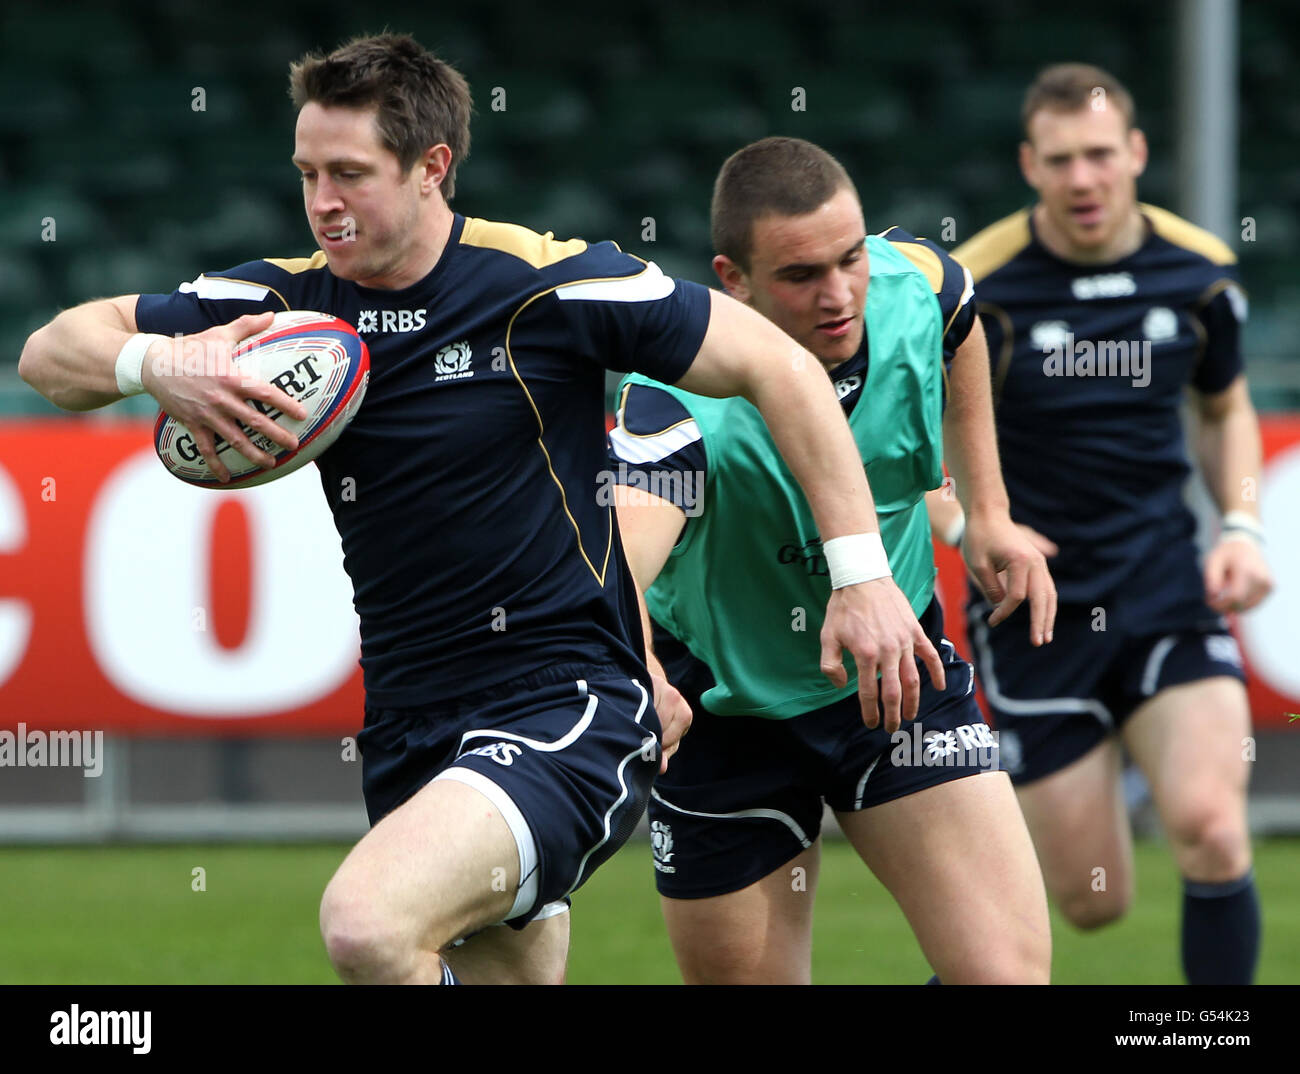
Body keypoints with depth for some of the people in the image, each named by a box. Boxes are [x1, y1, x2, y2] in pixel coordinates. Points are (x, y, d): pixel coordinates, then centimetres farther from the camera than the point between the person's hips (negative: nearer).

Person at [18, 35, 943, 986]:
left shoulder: (549, 283, -10)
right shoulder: (289, 301, 4)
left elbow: (778, 366, -4)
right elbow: (52, 353, 7)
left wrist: (861, 573, -7)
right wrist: (155, 363, -16)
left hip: (565, 709, -7)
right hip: (409, 730, 7)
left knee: (368, 924, -30)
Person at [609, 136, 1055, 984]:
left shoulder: (914, 284, -17)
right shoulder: (680, 400, -33)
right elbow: (618, 561, -52)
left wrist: (988, 513, 10)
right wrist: (628, 665, -73)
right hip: (727, 713, -3)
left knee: (1010, 968, -13)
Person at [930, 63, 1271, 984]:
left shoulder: (1199, 271, -1)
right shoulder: (975, 286, -12)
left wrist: (1242, 526, 1)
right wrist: (966, 527, -20)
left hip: (1168, 588, 2)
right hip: (1038, 604, -2)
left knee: (1211, 830, -19)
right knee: (1092, 901, 2)